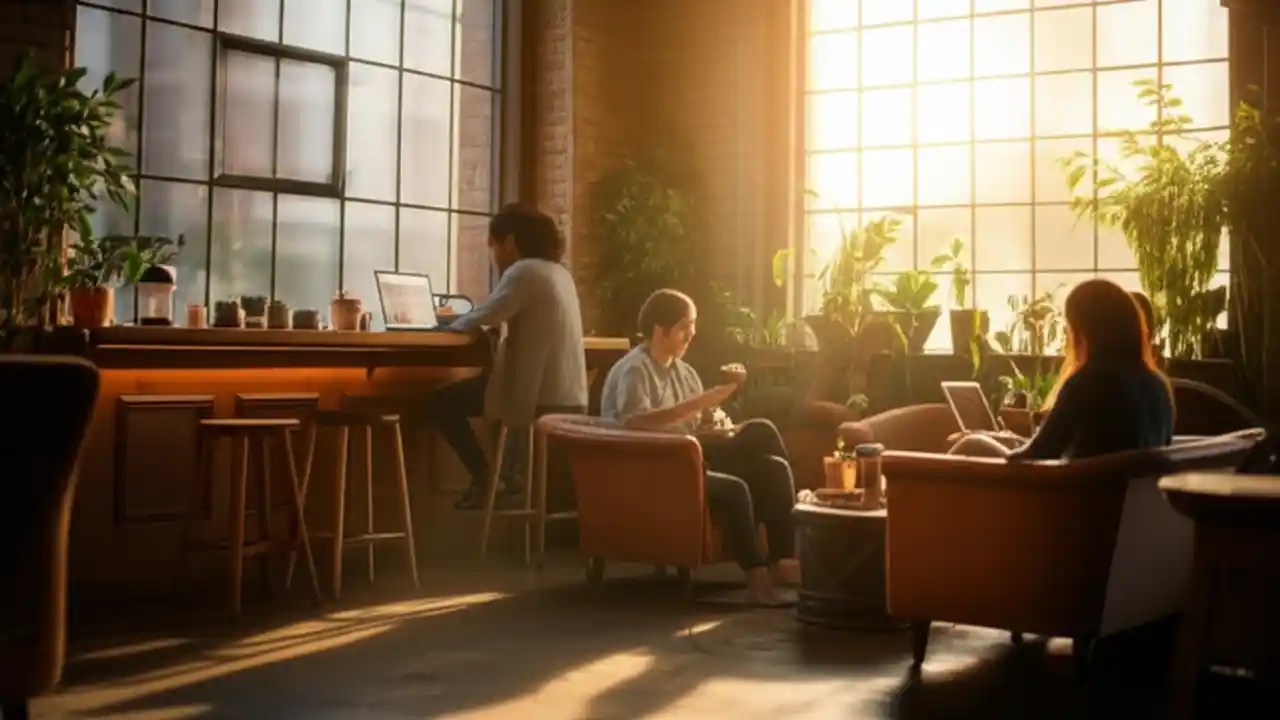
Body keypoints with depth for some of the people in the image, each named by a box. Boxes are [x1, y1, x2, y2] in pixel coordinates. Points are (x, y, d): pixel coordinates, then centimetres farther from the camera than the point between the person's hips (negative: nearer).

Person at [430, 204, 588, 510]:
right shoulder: (559, 272, 16)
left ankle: (484, 477, 5)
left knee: (442, 401, 3)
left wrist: (452, 323, 3)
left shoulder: (523, 272, -12)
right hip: (569, 396, 9)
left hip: (542, 397, -9)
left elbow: (478, 319, -18)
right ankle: (509, 473, 36)